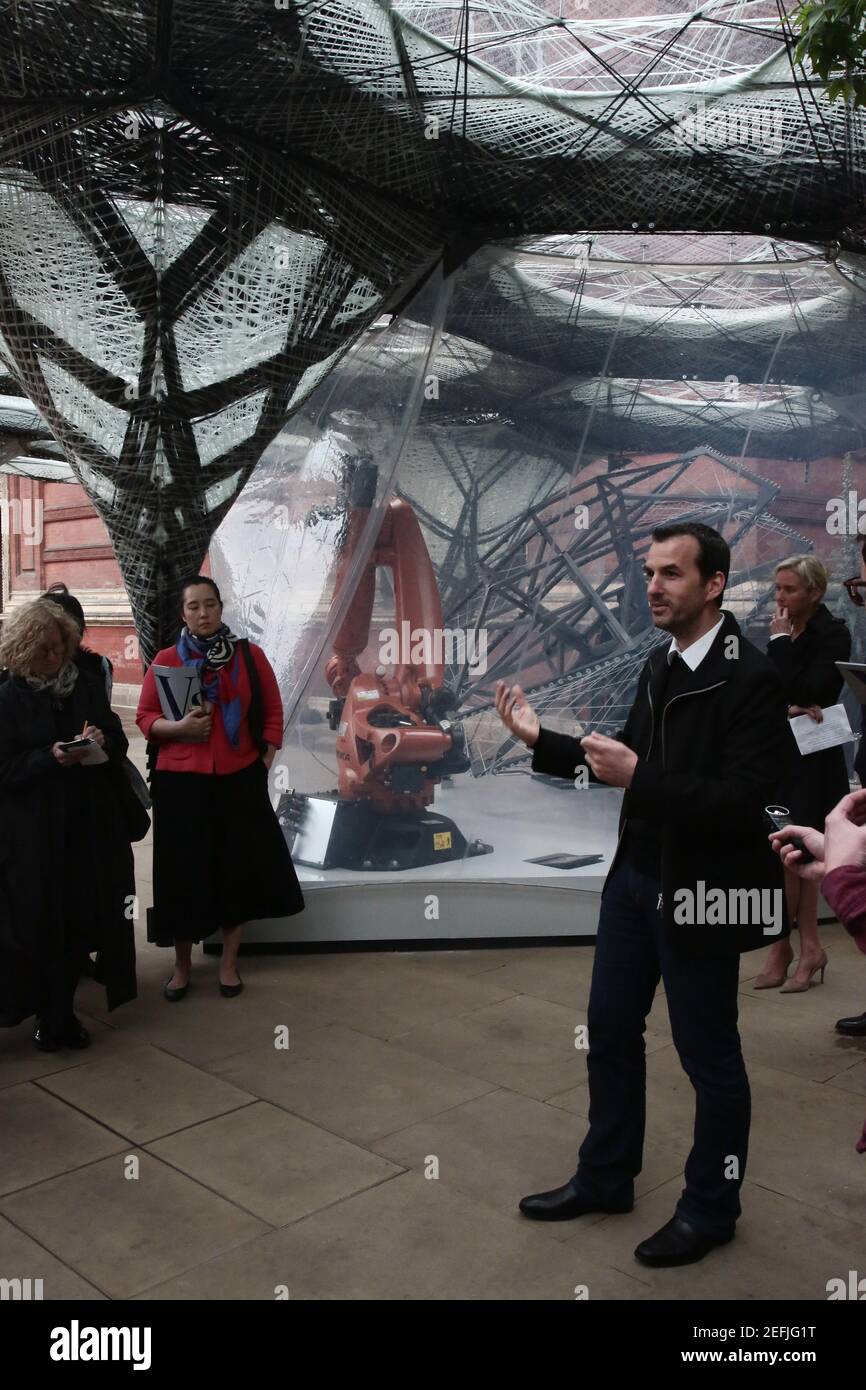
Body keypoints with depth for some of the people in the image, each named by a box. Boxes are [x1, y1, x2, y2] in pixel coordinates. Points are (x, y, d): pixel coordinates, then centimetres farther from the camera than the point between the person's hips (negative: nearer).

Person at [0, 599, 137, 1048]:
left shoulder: (88, 687, 7)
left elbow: (119, 744, 11)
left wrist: (103, 739, -11)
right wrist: (52, 758, -21)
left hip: (89, 826, 3)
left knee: (81, 921, 6)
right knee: (41, 924, 3)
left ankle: (61, 1013, 24)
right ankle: (49, 1015, 21)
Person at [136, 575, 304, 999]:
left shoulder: (250, 655, 3)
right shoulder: (165, 659, 1)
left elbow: (273, 714, 6)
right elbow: (144, 718, 2)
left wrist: (262, 768, 0)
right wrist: (179, 727, -17)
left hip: (240, 780, 1)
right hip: (181, 782, -1)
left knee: (239, 870, 5)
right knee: (184, 873, 4)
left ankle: (229, 964, 21)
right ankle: (181, 966, 22)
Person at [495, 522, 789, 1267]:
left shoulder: (751, 678, -19)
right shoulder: (661, 663, 4)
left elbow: (741, 804, -24)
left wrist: (636, 777, -31)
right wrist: (543, 740, 0)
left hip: (698, 891, -7)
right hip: (635, 877, 8)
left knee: (708, 1055, 11)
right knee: (611, 1031, 18)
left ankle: (710, 1208, 33)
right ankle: (605, 1177, 39)